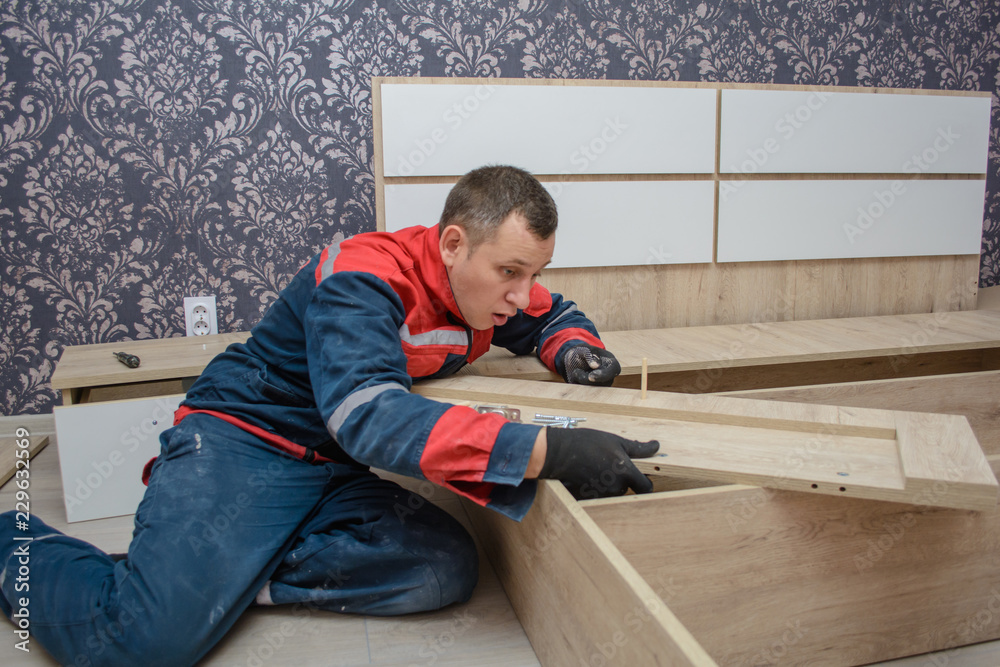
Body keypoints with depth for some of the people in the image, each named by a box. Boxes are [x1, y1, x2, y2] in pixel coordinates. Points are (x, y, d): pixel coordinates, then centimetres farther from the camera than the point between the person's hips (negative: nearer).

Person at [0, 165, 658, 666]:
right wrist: (546, 450, -45)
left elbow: (552, 314, 21)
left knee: (449, 569, -18)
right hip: (241, 443, -7)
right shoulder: (362, 279, -24)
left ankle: (221, 573, -8)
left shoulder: (488, 281, 1)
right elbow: (368, 414, -39)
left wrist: (573, 347, -5)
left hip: (337, 471, 7)